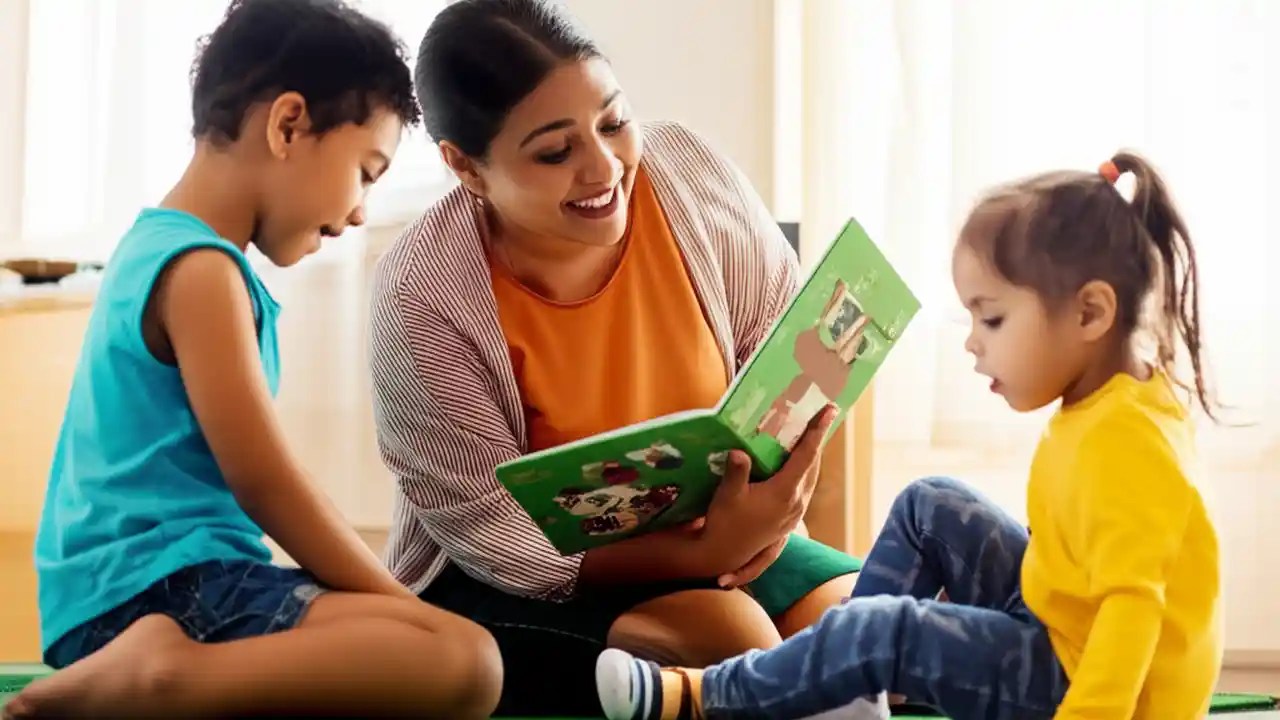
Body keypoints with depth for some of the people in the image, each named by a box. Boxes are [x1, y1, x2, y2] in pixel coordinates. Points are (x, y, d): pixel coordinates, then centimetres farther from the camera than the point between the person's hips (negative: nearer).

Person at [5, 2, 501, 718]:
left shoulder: (156, 247, 20)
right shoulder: (201, 270, -11)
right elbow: (263, 480, -14)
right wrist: (410, 610, -4)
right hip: (163, 584, -11)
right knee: (465, 661, -25)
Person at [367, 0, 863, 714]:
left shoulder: (689, 172, -14)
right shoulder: (423, 300, -26)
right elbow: (500, 536, -23)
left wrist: (780, 490, -22)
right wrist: (706, 551, -35)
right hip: (498, 581, -5)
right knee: (731, 634, -30)